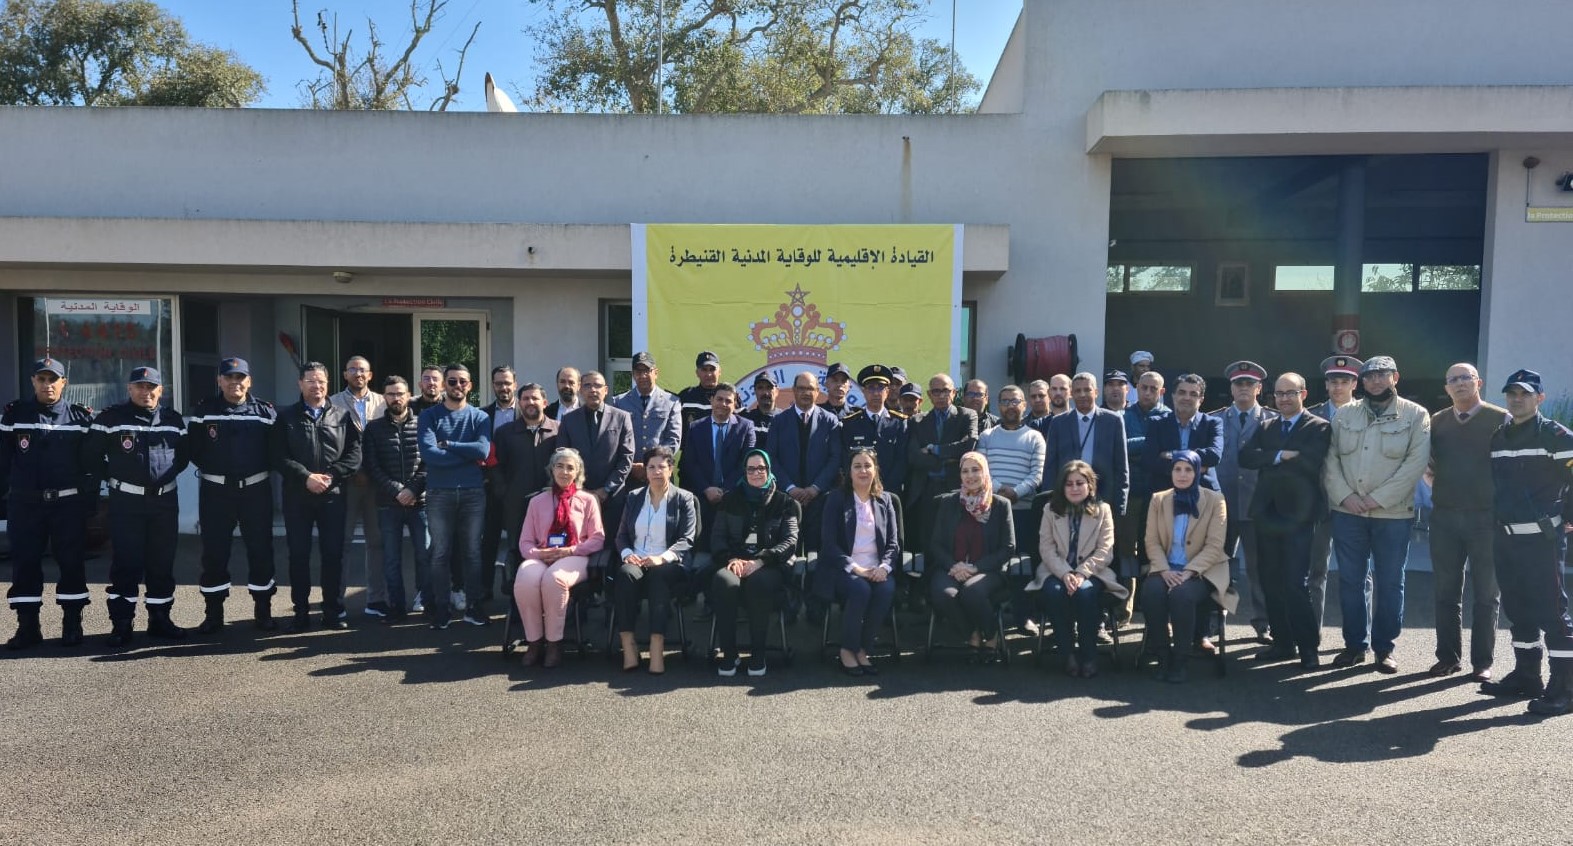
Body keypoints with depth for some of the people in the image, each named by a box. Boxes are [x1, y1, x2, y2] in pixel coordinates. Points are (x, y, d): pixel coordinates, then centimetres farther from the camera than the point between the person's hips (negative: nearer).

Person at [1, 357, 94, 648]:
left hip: (69, 504, -1)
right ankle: (27, 626, 13)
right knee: (25, 562, 4)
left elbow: (92, 461, 3)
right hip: (25, 504, 1)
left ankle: (72, 624, 13)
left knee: (71, 562, 3)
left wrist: (91, 499, 0)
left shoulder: (81, 416, 0)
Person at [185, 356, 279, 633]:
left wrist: (261, 469, -2)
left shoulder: (266, 411, 3)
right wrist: (212, 468, -1)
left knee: (261, 550, 5)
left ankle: (263, 611, 16)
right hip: (215, 491, 0)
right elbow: (193, 447, 3)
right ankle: (213, 613, 16)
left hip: (256, 490, 0)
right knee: (214, 552, 4)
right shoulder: (204, 410, 3)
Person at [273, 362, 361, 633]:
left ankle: (333, 611, 12)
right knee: (298, 555, 4)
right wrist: (306, 477, -15)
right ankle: (301, 612, 14)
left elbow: (354, 454, 1)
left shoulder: (342, 416, 8)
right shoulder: (286, 418, 7)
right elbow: (280, 457, -2)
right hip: (297, 497, 0)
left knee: (333, 554, 2)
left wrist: (330, 476, -12)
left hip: (333, 496, 0)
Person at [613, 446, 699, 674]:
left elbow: (686, 540, 0)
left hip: (669, 565, -2)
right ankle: (628, 644, -32)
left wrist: (662, 557, -18)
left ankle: (657, 647, -41)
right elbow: (621, 535, 18)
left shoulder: (684, 499, 9)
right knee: (626, 574, -34)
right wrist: (627, 553, -5)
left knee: (657, 576, -38)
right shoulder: (634, 497, 19)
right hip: (636, 562, 3)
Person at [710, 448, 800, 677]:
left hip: (769, 566, -1)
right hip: (734, 562, 2)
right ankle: (728, 654, -24)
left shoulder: (784, 502, 15)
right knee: (723, 581, -35)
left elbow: (790, 541, 3)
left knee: (758, 582, -38)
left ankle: (758, 655, -24)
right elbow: (717, 537, 14)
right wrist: (731, 558, -8)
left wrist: (759, 561, -13)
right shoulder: (730, 499, 22)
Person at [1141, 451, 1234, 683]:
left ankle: (1180, 660, -17)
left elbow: (1214, 546, -7)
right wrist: (1164, 570, -15)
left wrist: (1188, 572, -19)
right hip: (1166, 569, 3)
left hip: (1201, 571, -3)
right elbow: (1152, 541, 3)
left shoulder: (1214, 500, 0)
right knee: (1152, 591, -31)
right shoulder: (1159, 499, 9)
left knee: (1182, 594, -35)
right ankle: (1163, 655, -14)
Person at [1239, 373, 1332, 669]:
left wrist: (1270, 461, -8)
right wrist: (1281, 455, -15)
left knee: (1296, 584, -7)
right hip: (1267, 513, 5)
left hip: (1298, 515, -5)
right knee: (1270, 582, 8)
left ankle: (1309, 646, 4)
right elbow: (1245, 457, -1)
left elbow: (1311, 463, -18)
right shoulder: (1265, 428, 15)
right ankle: (1283, 642, 19)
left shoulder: (1318, 428, -1)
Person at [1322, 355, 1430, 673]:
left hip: (1393, 514, -2)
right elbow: (1330, 458, 4)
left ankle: (1384, 647, 17)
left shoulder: (1415, 415, -1)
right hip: (1347, 512, 3)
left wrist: (1378, 498, -15)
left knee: (1389, 583, 6)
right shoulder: (1345, 415, 8)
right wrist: (1345, 495, -10)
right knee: (1350, 581, 7)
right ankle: (1355, 644, 18)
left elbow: (1416, 461, -10)